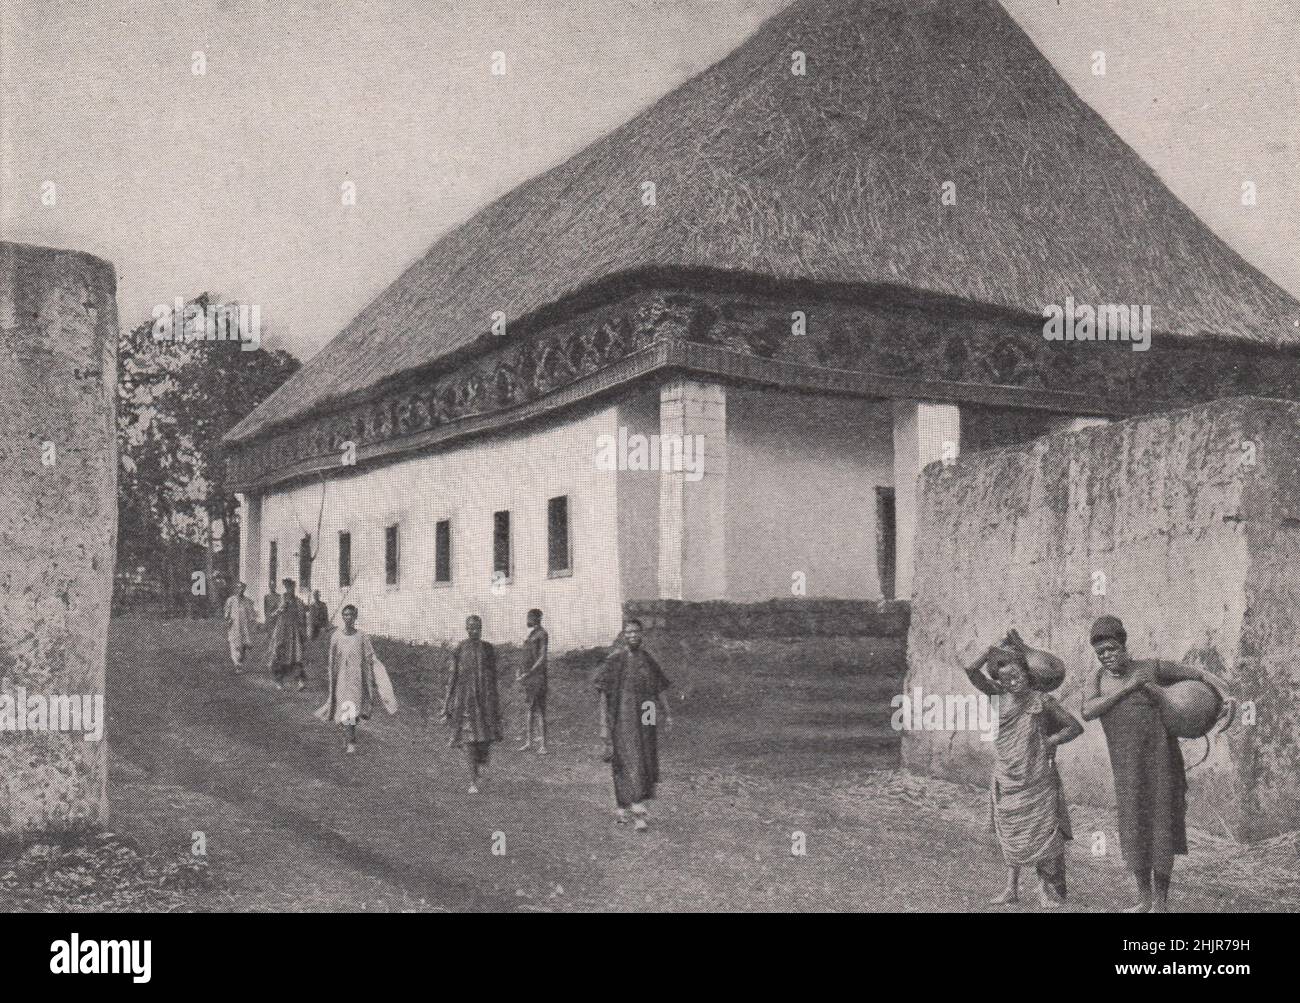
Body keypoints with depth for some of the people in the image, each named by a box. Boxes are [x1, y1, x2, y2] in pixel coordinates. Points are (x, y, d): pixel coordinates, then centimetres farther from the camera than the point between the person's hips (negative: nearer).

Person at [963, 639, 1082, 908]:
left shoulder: (1041, 701, -6)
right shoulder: (999, 696, 1)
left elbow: (1075, 727, -2)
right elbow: (971, 671, -7)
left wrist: (1050, 741, -11)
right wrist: (992, 650, -7)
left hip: (1037, 777, -3)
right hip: (1007, 777, 3)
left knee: (1042, 832, -2)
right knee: (1009, 833, 10)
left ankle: (1047, 888, 10)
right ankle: (1011, 888, 20)